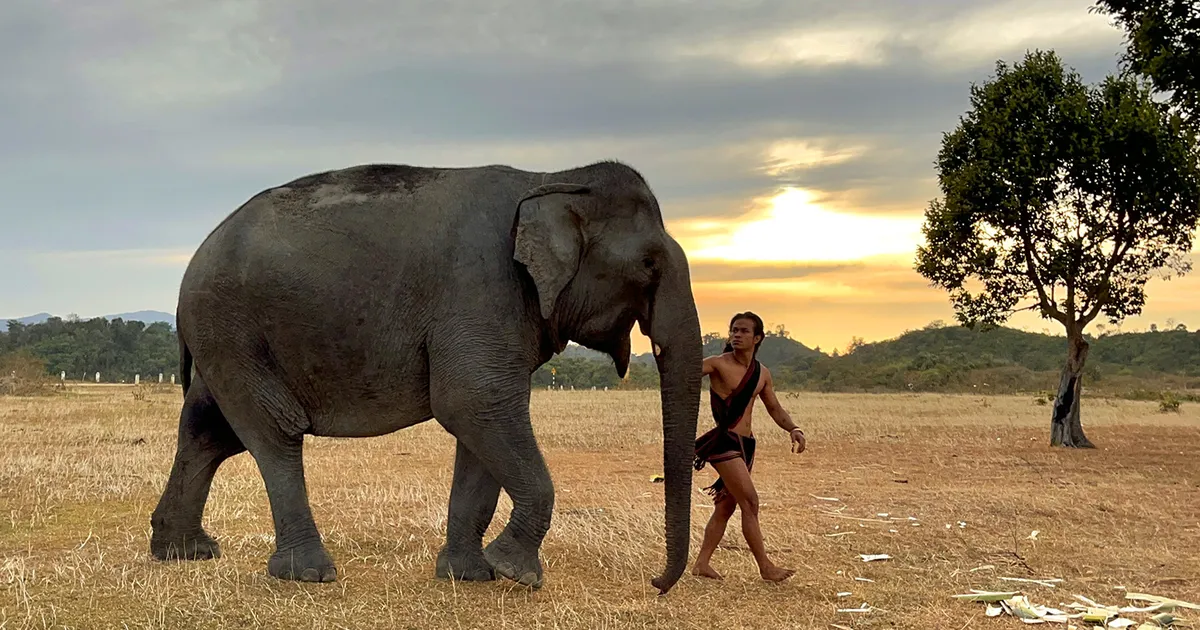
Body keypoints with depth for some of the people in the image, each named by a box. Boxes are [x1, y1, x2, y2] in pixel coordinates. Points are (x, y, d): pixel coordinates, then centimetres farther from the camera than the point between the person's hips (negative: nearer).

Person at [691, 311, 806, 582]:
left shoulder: (762, 374, 11)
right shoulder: (718, 364, -8)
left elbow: (775, 409, 22)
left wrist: (793, 429, 5)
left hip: (746, 444, 7)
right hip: (724, 441, -7)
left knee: (726, 506, 10)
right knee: (750, 502, -11)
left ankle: (702, 563, 19)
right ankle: (765, 567, -6)